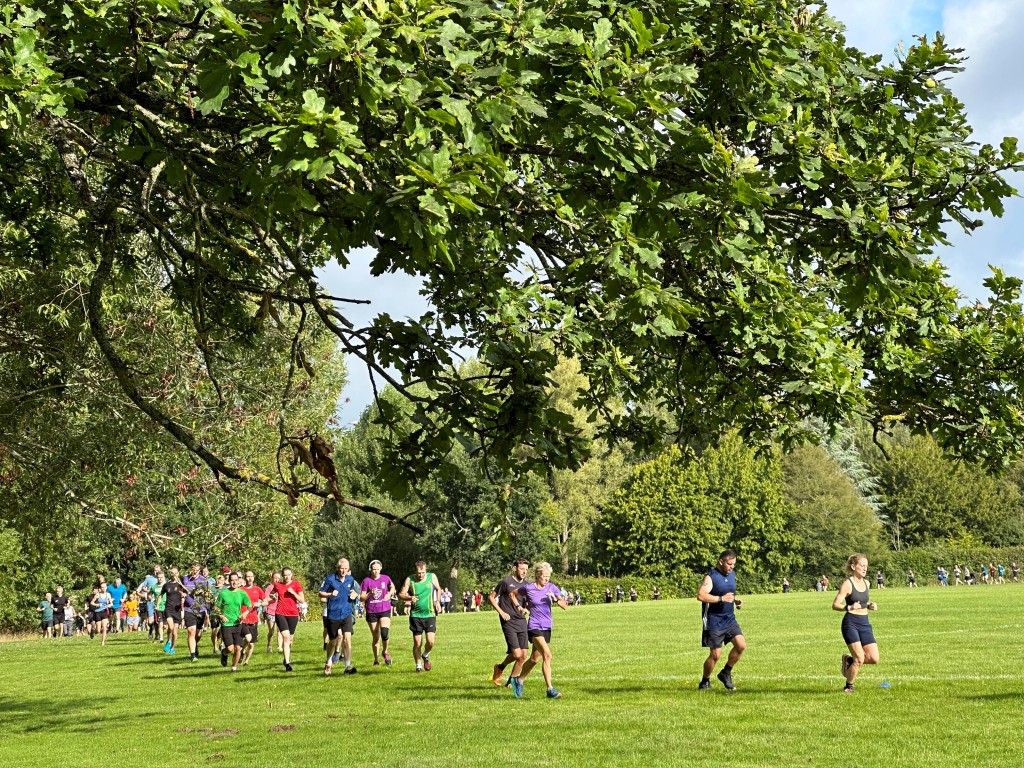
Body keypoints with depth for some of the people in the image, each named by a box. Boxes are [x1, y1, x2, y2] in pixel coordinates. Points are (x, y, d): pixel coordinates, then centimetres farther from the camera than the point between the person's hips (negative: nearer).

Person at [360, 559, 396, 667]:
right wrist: (370, 593, -20)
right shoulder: (366, 581, -3)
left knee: (385, 633, -21)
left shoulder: (386, 578, 1)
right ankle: (376, 660, 23)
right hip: (371, 612, 0)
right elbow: (362, 598, -3)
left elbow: (392, 587, 21)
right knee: (376, 637, 6)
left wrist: (389, 594, 2)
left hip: (385, 610, 0)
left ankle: (385, 651, 8)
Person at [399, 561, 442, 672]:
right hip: (415, 615, -1)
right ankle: (418, 665, 20)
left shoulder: (432, 577, 1)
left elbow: (438, 589, 19)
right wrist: (409, 598, -24)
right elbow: (400, 595, -5)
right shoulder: (409, 580, -5)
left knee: (430, 641, -11)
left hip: (430, 614, 1)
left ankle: (425, 656, 21)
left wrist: (437, 602, 6)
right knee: (417, 643, -1)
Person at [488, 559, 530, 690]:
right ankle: (500, 667, 16)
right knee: (516, 654, -13)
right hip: (508, 622, -6)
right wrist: (501, 612, -9)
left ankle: (512, 681, 18)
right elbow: (491, 597, 0)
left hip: (522, 621, 6)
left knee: (524, 655, 1)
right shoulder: (506, 582, -6)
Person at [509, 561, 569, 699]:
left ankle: (519, 680, 38)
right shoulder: (528, 588, -7)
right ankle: (550, 689, -19)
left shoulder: (552, 588, 0)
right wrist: (519, 607, 1)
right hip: (534, 626, -5)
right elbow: (513, 594, 12)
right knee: (547, 655, -20)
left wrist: (555, 599, -23)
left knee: (535, 659, 15)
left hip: (547, 627, 5)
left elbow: (565, 606, -6)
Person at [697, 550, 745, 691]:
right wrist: (721, 599, -29)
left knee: (741, 645, -8)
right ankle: (705, 682, 18)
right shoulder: (711, 577, -15)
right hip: (714, 621, -7)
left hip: (730, 619, 7)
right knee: (715, 655, -4)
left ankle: (726, 673, 12)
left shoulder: (732, 574, 10)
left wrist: (735, 599, 7)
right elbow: (700, 595, -28)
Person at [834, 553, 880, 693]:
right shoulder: (848, 584, -10)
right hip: (851, 623, -6)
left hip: (865, 623, 6)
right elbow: (835, 605, -12)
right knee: (860, 659, -11)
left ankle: (849, 659, 23)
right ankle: (849, 686, 12)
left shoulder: (866, 582, 10)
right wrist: (849, 607, -28)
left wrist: (870, 606, 4)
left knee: (874, 659, -4)